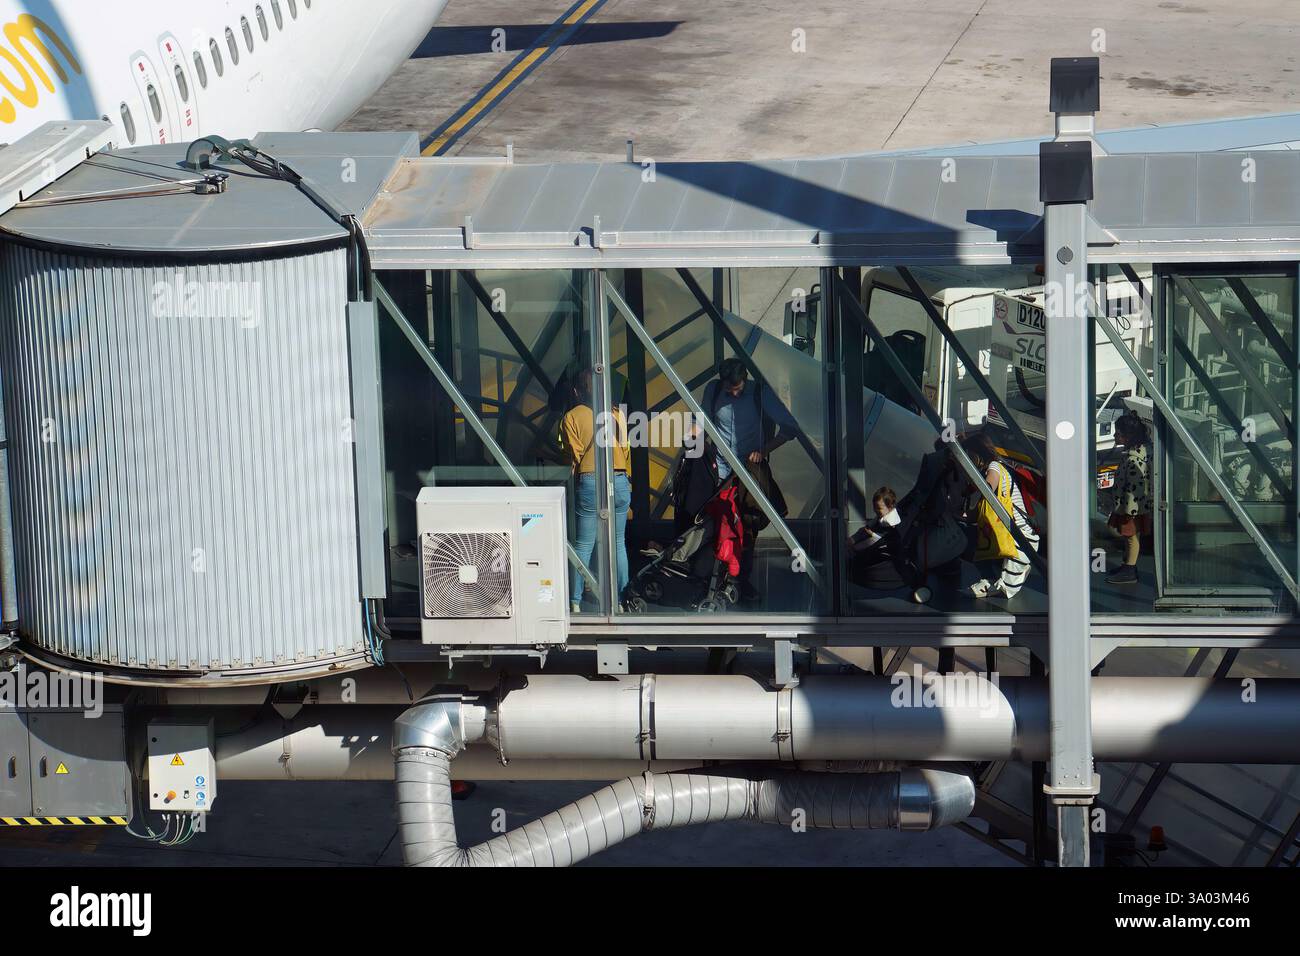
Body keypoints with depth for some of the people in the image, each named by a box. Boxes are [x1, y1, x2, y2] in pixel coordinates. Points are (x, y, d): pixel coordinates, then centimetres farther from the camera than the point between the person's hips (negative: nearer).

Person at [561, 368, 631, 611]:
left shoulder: (571, 417, -2)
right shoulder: (616, 413, 5)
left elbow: (574, 455, -2)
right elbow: (625, 449, 8)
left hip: (588, 482, -2)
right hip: (619, 481, 2)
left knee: (583, 545, 3)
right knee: (618, 542, 10)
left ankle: (575, 601, 3)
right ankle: (620, 598, 12)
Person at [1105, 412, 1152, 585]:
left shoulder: (1134, 457, -27)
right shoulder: (1140, 448, 6)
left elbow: (1135, 486, -26)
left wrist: (1129, 510, -23)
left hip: (1133, 506, -10)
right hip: (1133, 505, 10)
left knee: (1131, 536, 1)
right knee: (1130, 536, 19)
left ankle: (1129, 572, 10)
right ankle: (1128, 566, 30)